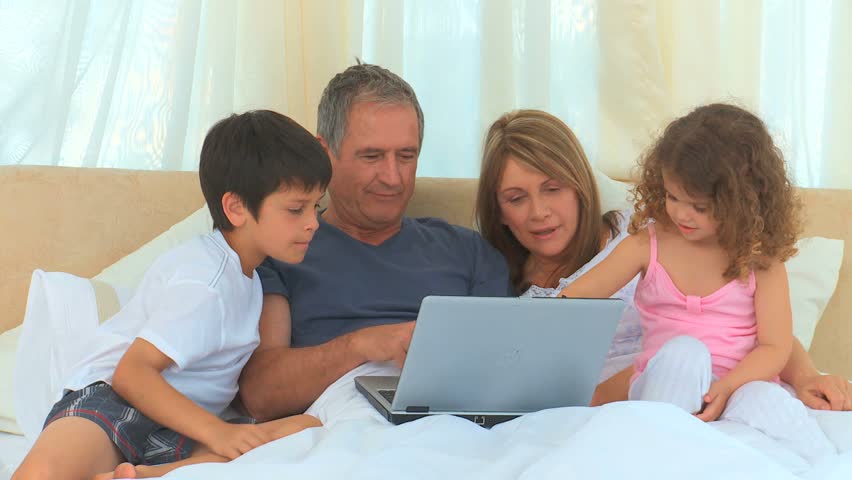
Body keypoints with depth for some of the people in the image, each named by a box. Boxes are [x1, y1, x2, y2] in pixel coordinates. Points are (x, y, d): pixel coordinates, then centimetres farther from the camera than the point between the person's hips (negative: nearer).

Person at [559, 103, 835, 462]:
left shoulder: (760, 258, 0)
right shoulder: (648, 243, 3)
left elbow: (775, 346, -3)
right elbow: (577, 297, 0)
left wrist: (726, 387, -21)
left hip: (742, 385, -1)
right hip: (668, 386, 1)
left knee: (765, 401, -36)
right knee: (684, 351, -33)